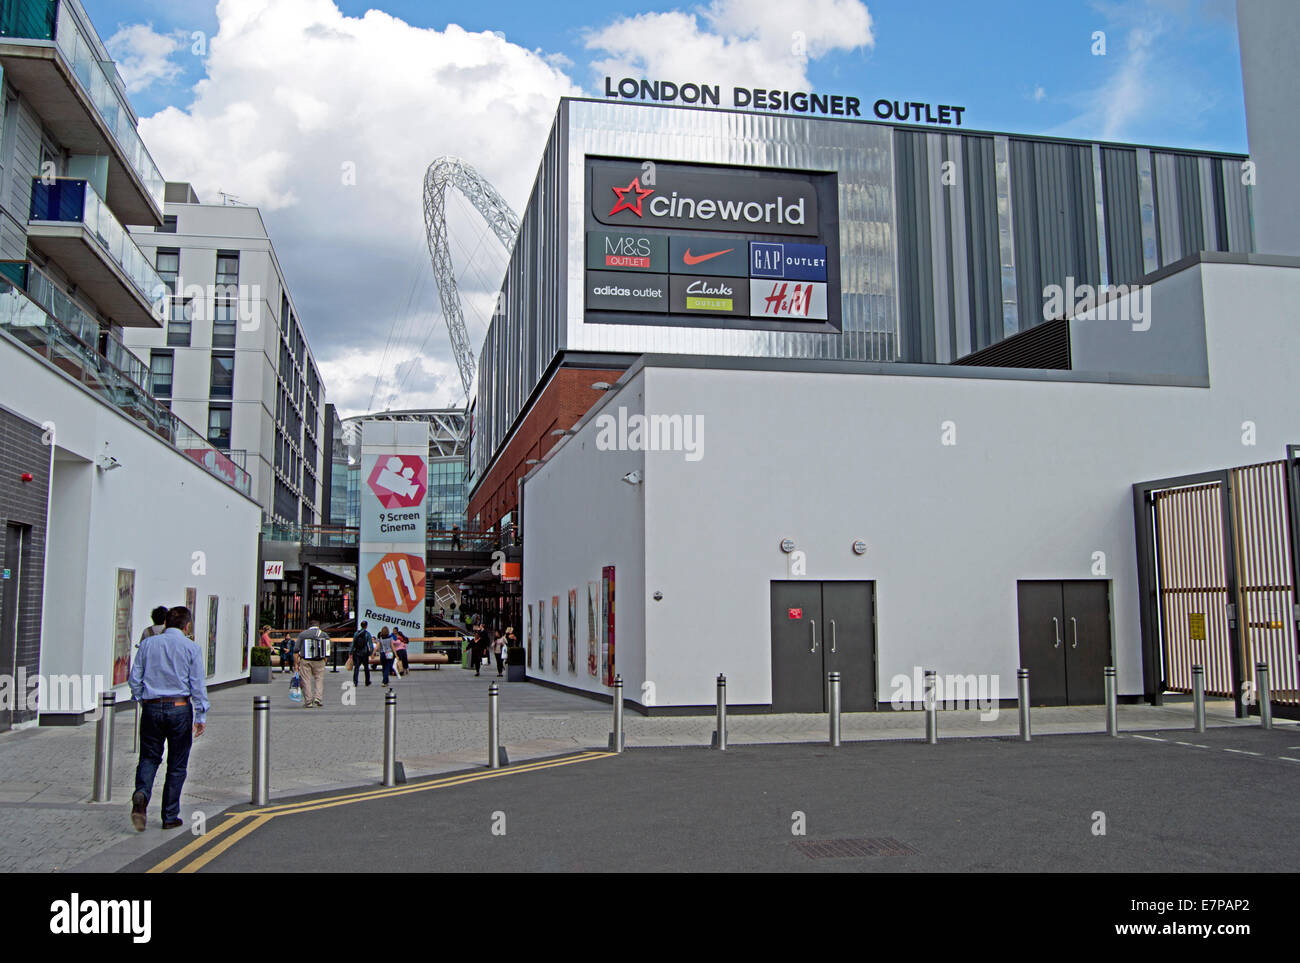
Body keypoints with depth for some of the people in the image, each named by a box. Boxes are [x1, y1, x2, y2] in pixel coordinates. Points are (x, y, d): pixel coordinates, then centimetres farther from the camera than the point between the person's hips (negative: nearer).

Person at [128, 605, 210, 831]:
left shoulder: (148, 643, 4)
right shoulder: (191, 648, -4)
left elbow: (134, 679, 5)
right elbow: (197, 685, -5)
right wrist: (201, 716, -1)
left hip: (152, 708, 2)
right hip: (180, 709, -2)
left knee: (149, 757, 14)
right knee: (177, 764, 8)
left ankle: (141, 794, -14)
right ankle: (170, 817, 12)